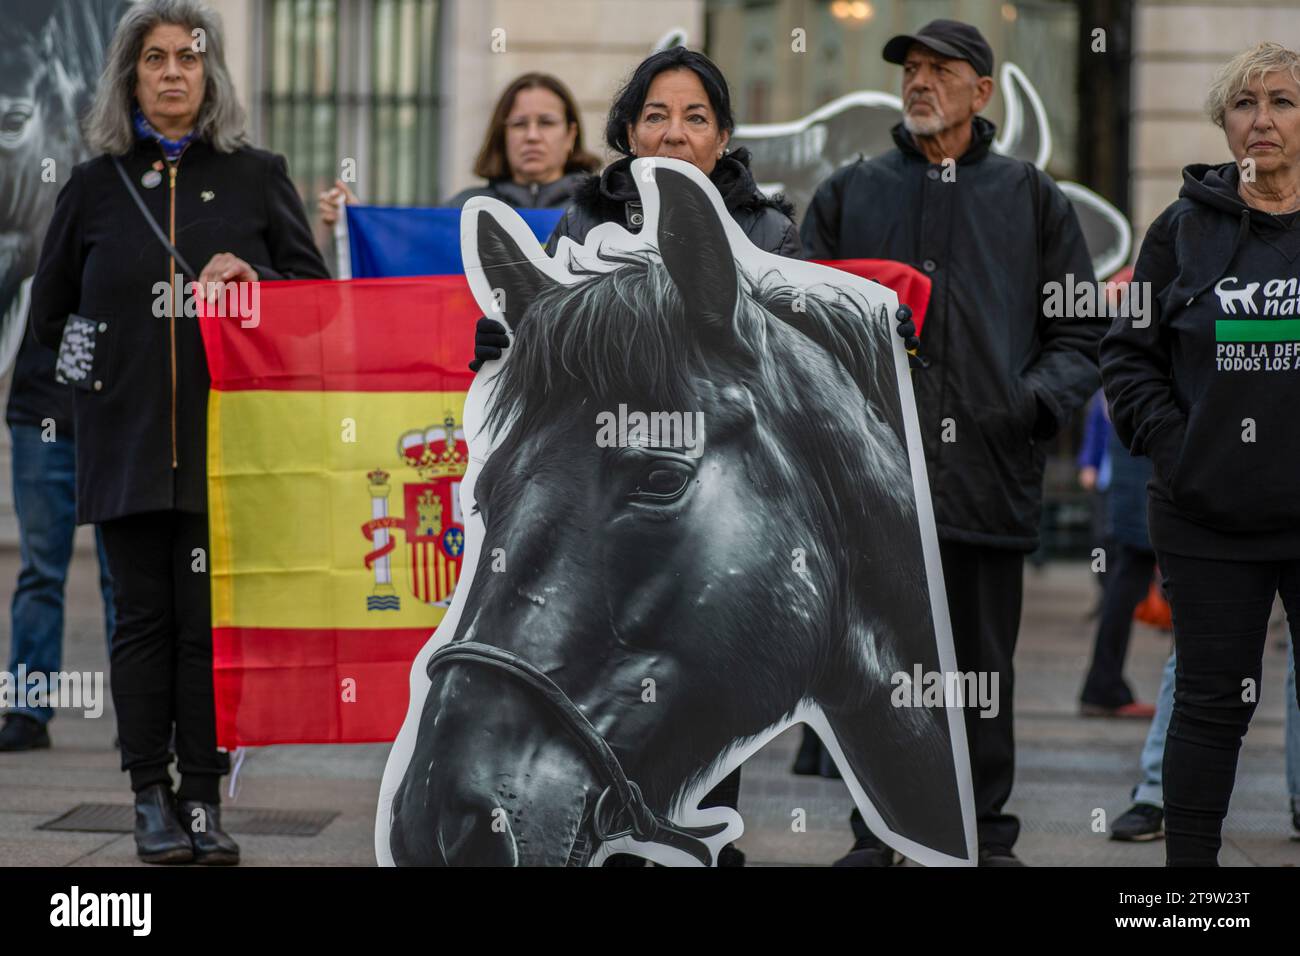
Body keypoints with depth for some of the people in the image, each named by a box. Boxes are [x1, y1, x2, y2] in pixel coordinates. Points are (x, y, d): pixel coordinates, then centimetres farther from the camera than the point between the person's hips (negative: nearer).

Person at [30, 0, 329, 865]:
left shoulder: (257, 177, 7)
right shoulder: (97, 185, 10)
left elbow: (316, 290, 8)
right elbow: (49, 308, 20)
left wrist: (251, 278, -9)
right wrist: (91, 361, 9)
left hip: (223, 437, -1)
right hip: (127, 439, 1)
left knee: (212, 618, -2)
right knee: (144, 616, 2)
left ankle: (204, 799, 4)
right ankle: (152, 799, 8)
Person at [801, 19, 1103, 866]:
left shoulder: (1033, 200, 11)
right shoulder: (849, 194, 13)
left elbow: (1079, 334, 9)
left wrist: (1037, 401, -9)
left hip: (989, 473, -1)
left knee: (983, 671, 5)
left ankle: (987, 835, 14)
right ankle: (878, 834, 12)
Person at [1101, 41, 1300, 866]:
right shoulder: (1184, 230, 6)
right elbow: (1129, 351, 9)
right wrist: (1171, 445, -4)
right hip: (1210, 518, 1)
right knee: (1213, 702, 8)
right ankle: (1188, 861, 15)